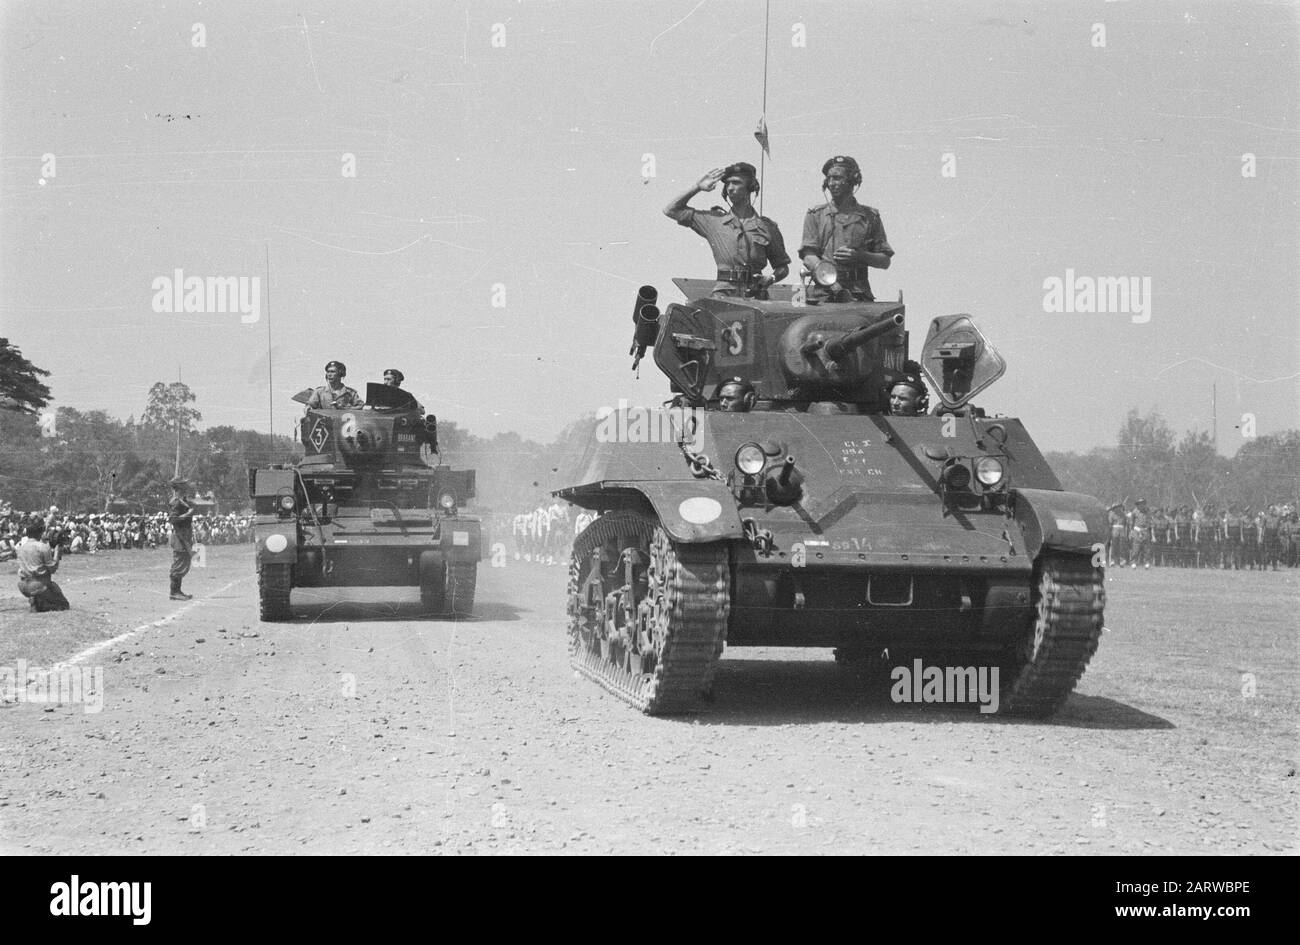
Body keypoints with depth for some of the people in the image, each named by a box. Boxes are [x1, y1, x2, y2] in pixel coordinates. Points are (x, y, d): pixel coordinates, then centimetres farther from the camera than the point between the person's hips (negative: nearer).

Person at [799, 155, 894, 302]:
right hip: (823, 294, -1)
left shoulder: (870, 217, 15)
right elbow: (808, 256, 3)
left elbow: (885, 261, 14)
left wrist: (859, 256, -5)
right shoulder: (815, 215, 14)